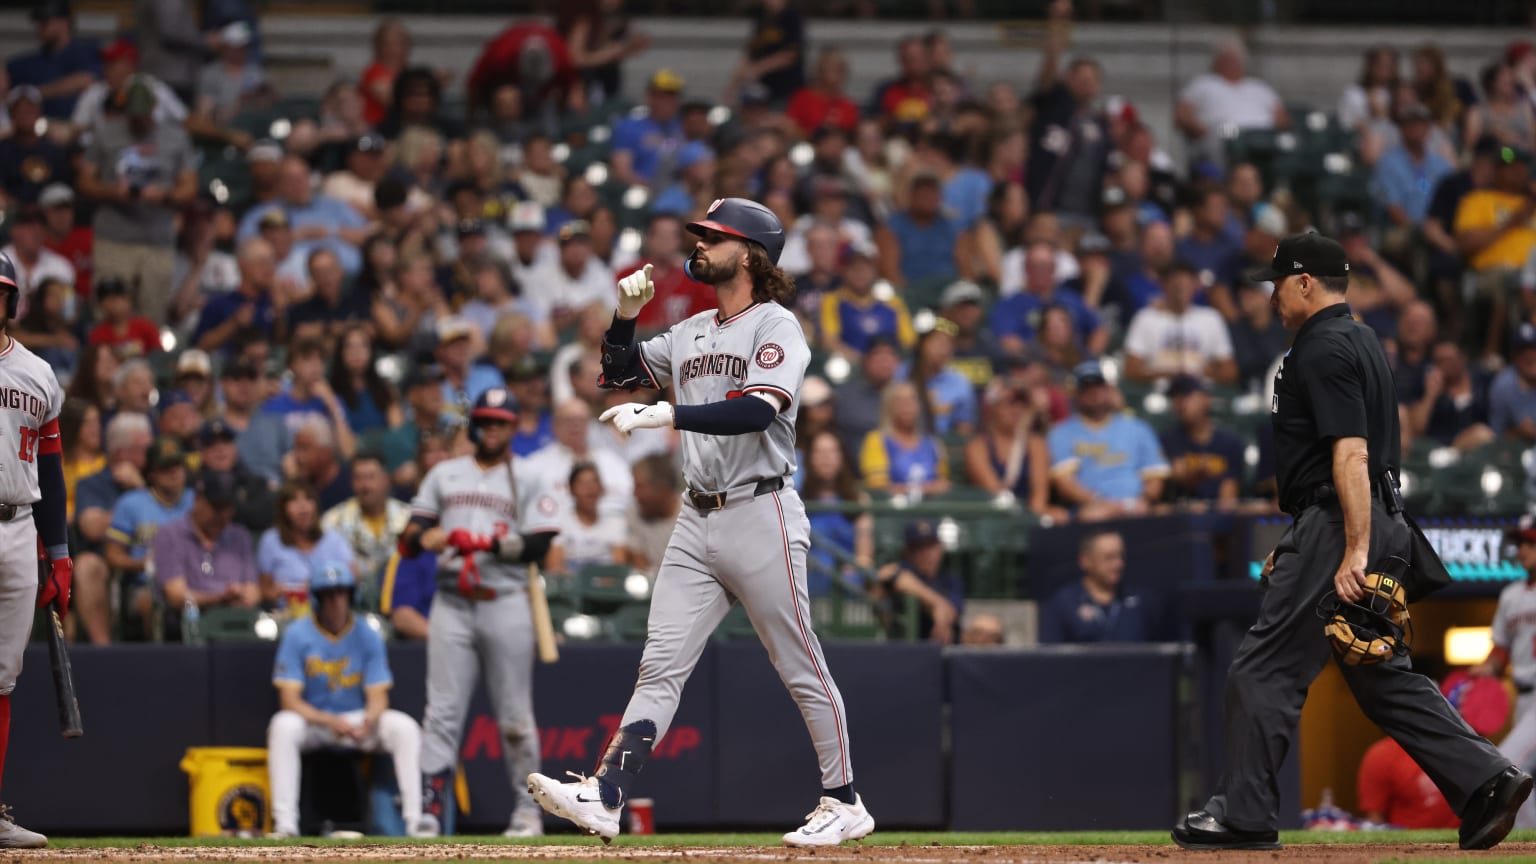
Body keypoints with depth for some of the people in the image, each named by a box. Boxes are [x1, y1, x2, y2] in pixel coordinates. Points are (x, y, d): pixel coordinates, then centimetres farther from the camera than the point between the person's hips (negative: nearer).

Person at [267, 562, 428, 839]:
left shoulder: (367, 637, -1)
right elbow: (289, 701, -13)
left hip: (359, 720, 2)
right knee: (283, 725, -35)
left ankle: (415, 819, -25)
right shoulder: (297, 635, -8)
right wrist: (330, 721, -29)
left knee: (404, 727, -24)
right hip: (311, 720, -2)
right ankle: (285, 824, -38)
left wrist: (367, 722, -29)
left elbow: (378, 698, -4)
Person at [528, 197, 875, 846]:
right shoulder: (691, 333, 17)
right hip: (697, 521, 7)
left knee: (801, 668, 0)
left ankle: (845, 804, 10)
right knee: (660, 665, -2)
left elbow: (760, 409, -23)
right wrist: (625, 316, 6)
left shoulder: (777, 327, -8)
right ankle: (606, 798, -10)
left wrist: (665, 414, -28)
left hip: (761, 517, -7)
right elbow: (618, 374, 24)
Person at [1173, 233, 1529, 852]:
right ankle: (1486, 782, 2)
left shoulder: (1323, 349, -12)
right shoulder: (1361, 341, 20)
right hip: (1376, 524, 10)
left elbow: (1351, 454, -21)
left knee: (1264, 670, -5)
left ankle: (1243, 814, -2)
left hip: (1337, 526, -10)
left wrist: (1355, 551, -27)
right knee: (1382, 674, 11)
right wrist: (1297, 544, 28)